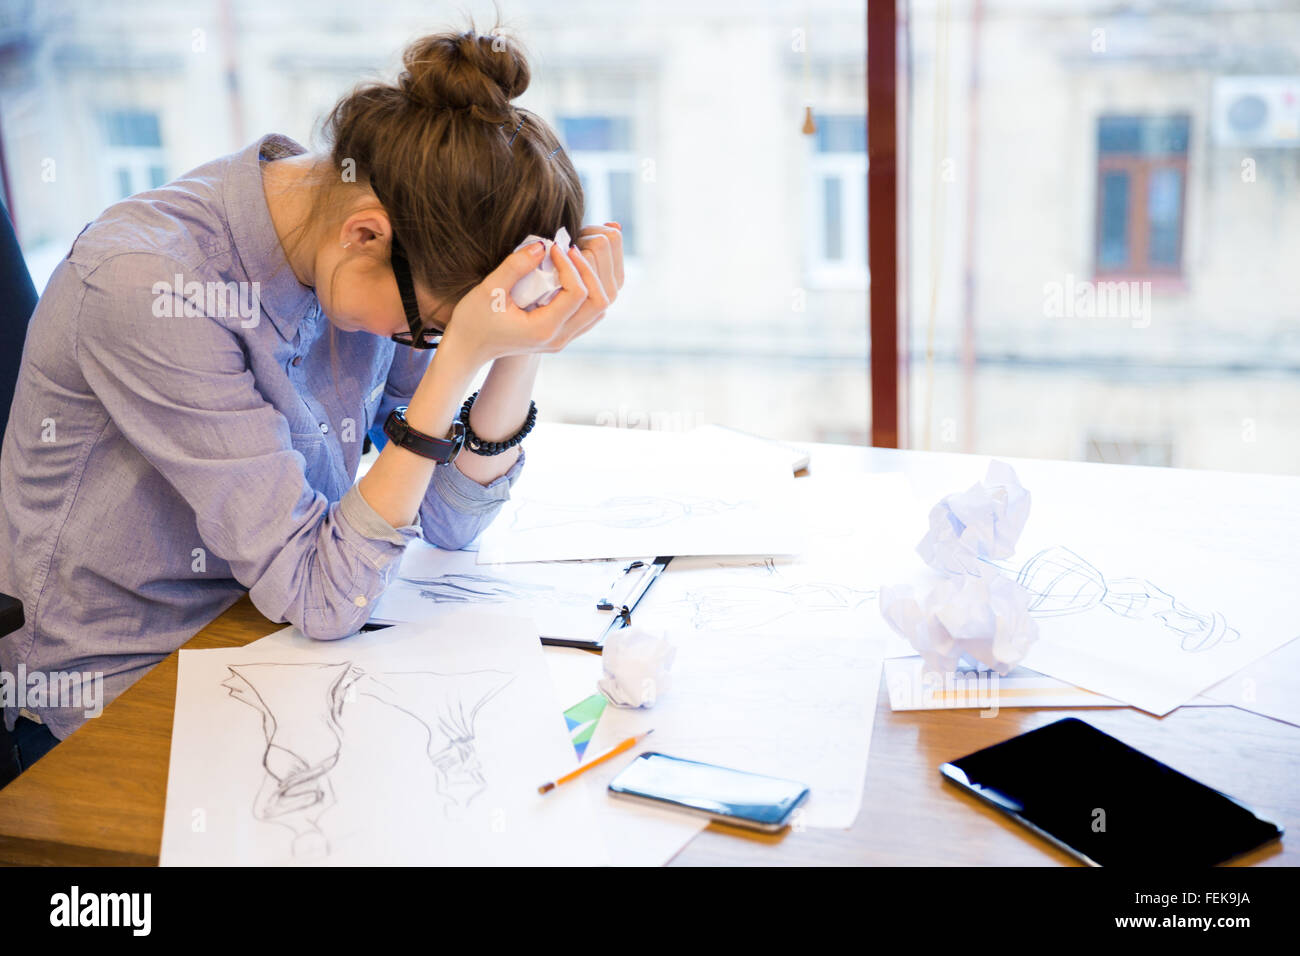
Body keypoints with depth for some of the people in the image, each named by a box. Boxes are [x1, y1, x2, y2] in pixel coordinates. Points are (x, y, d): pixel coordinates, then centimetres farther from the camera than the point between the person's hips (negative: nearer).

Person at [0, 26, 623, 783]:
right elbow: (323, 598, -28)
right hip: (106, 711, -6)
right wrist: (459, 355, -34)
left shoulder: (382, 271, -9)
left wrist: (520, 355, -22)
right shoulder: (146, 288, -28)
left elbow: (451, 520, -6)